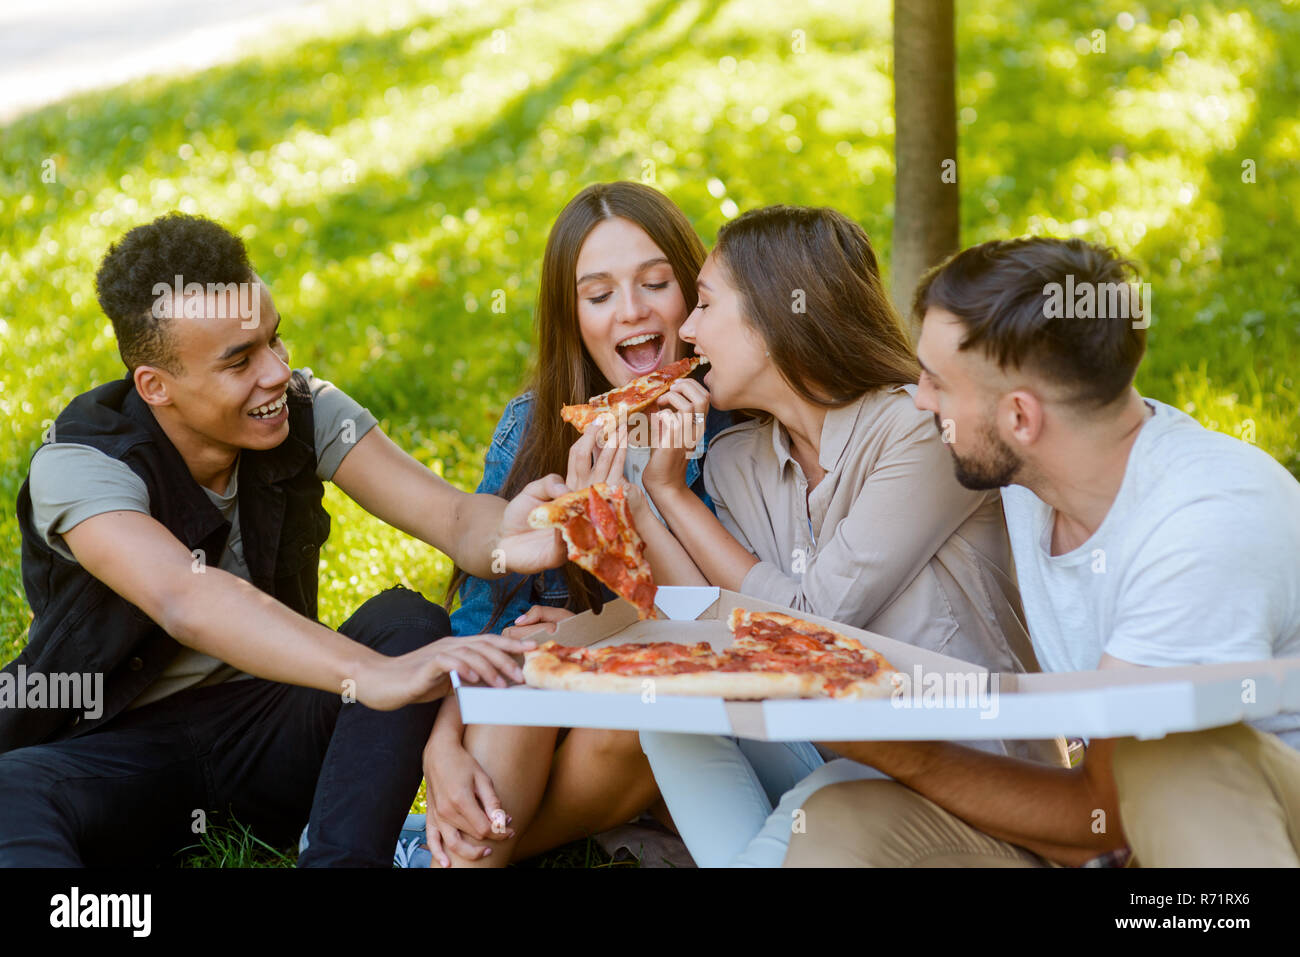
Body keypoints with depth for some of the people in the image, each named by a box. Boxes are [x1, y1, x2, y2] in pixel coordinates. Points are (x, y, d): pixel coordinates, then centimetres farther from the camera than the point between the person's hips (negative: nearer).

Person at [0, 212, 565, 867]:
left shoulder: (305, 412, -6)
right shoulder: (78, 465, -21)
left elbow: (451, 515, -16)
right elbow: (185, 600, -39)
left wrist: (504, 541, -43)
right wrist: (370, 675, -54)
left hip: (263, 730, 4)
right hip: (117, 748, -4)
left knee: (408, 622, -24)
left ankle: (339, 862, -34)